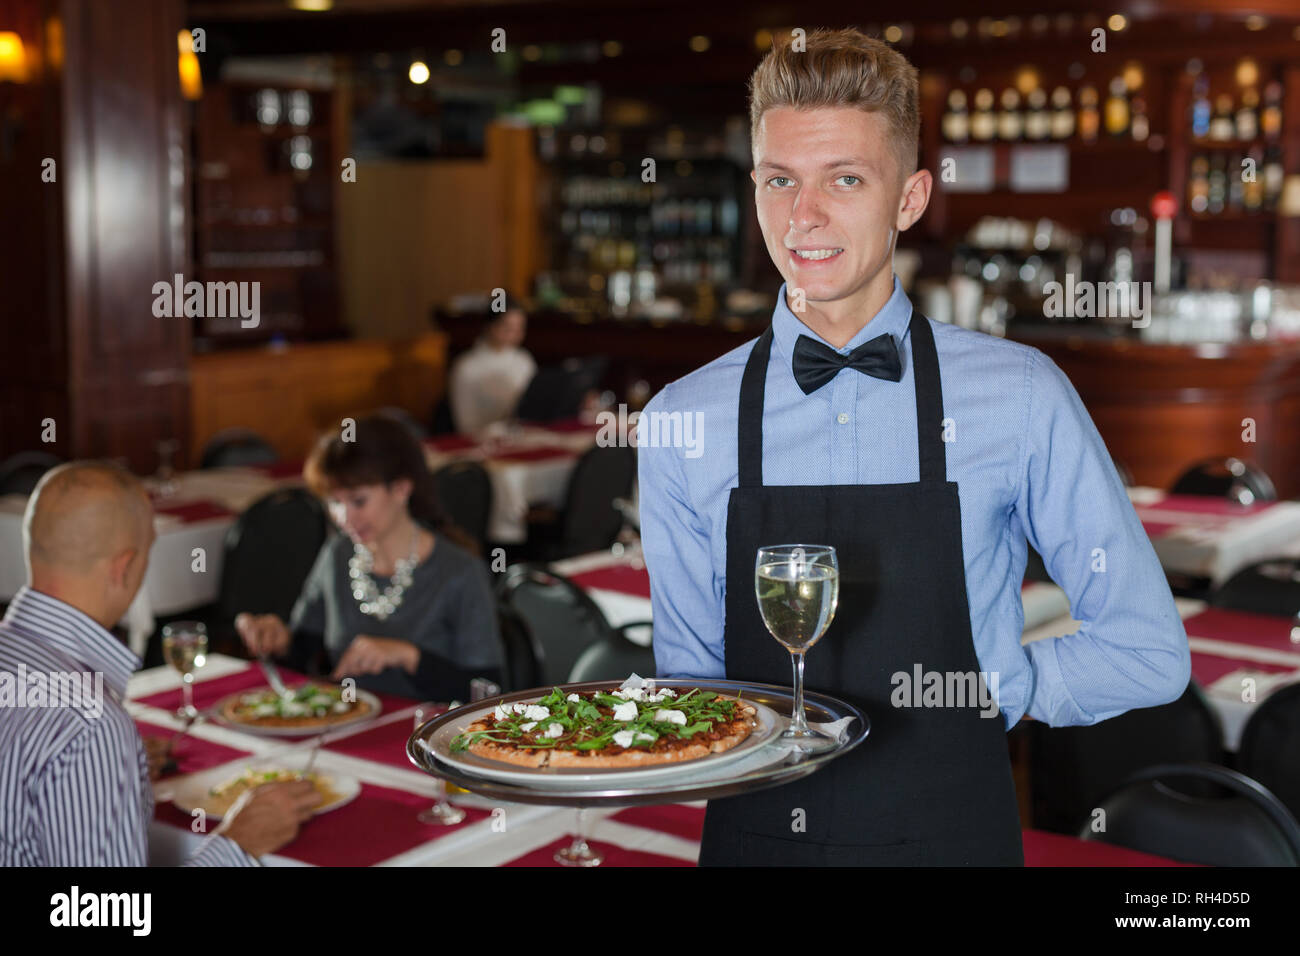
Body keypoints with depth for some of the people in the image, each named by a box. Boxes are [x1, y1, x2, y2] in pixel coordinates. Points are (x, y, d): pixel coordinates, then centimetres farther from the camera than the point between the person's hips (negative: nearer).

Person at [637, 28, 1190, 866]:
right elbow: (690, 677, 3)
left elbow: (1149, 654, -3)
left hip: (956, 834, -1)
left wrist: (964, 690, -11)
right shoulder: (684, 423, -4)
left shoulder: (1019, 396, -8)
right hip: (755, 834, 1)